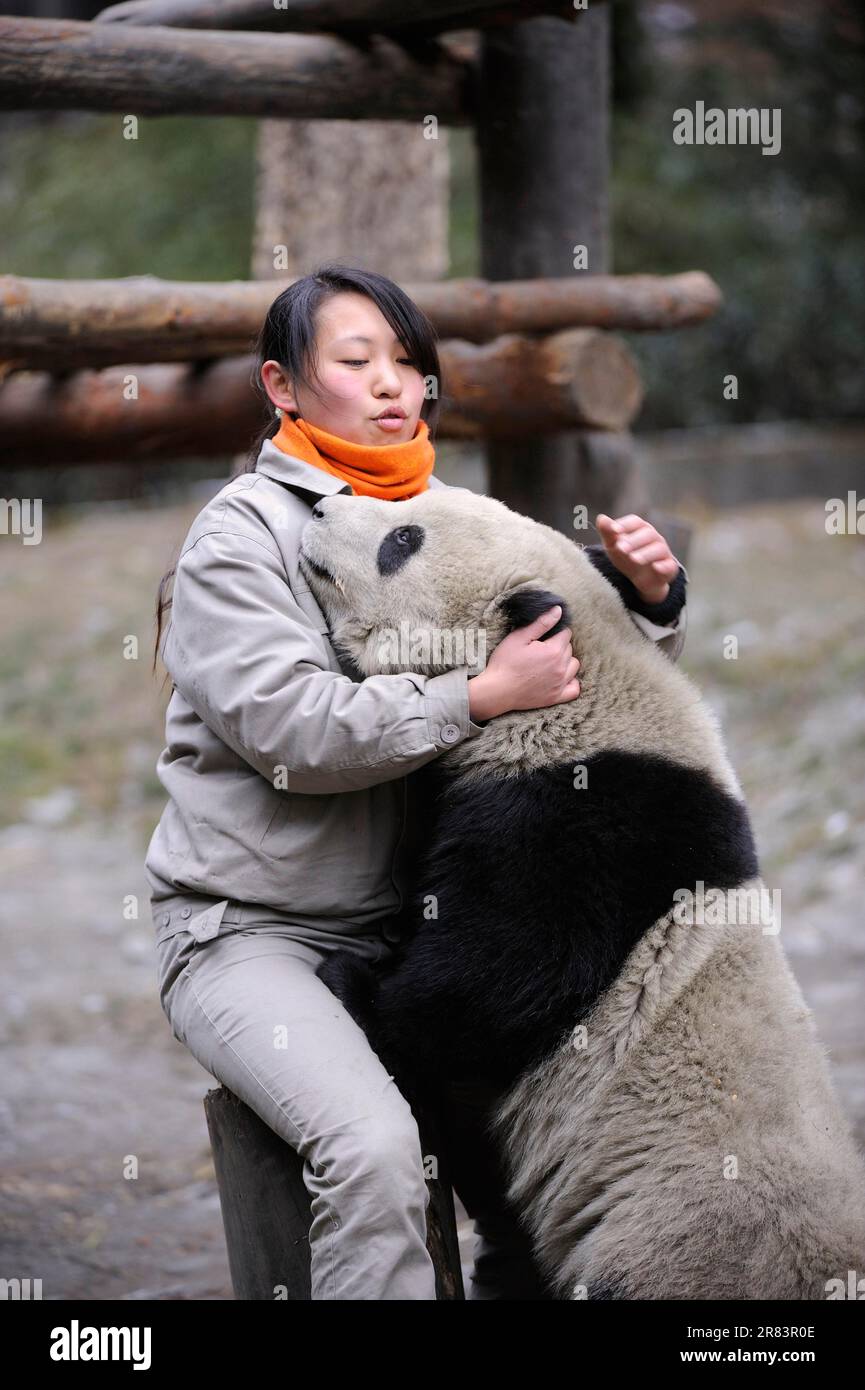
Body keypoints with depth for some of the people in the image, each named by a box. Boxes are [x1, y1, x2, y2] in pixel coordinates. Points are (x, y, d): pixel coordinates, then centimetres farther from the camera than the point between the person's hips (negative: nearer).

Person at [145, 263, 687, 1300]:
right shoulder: (242, 532, -6)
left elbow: (578, 666, 18)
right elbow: (288, 727, -20)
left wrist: (643, 596, -3)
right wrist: (478, 698, -24)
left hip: (401, 927, 6)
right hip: (248, 932, -5)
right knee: (374, 1146, -28)